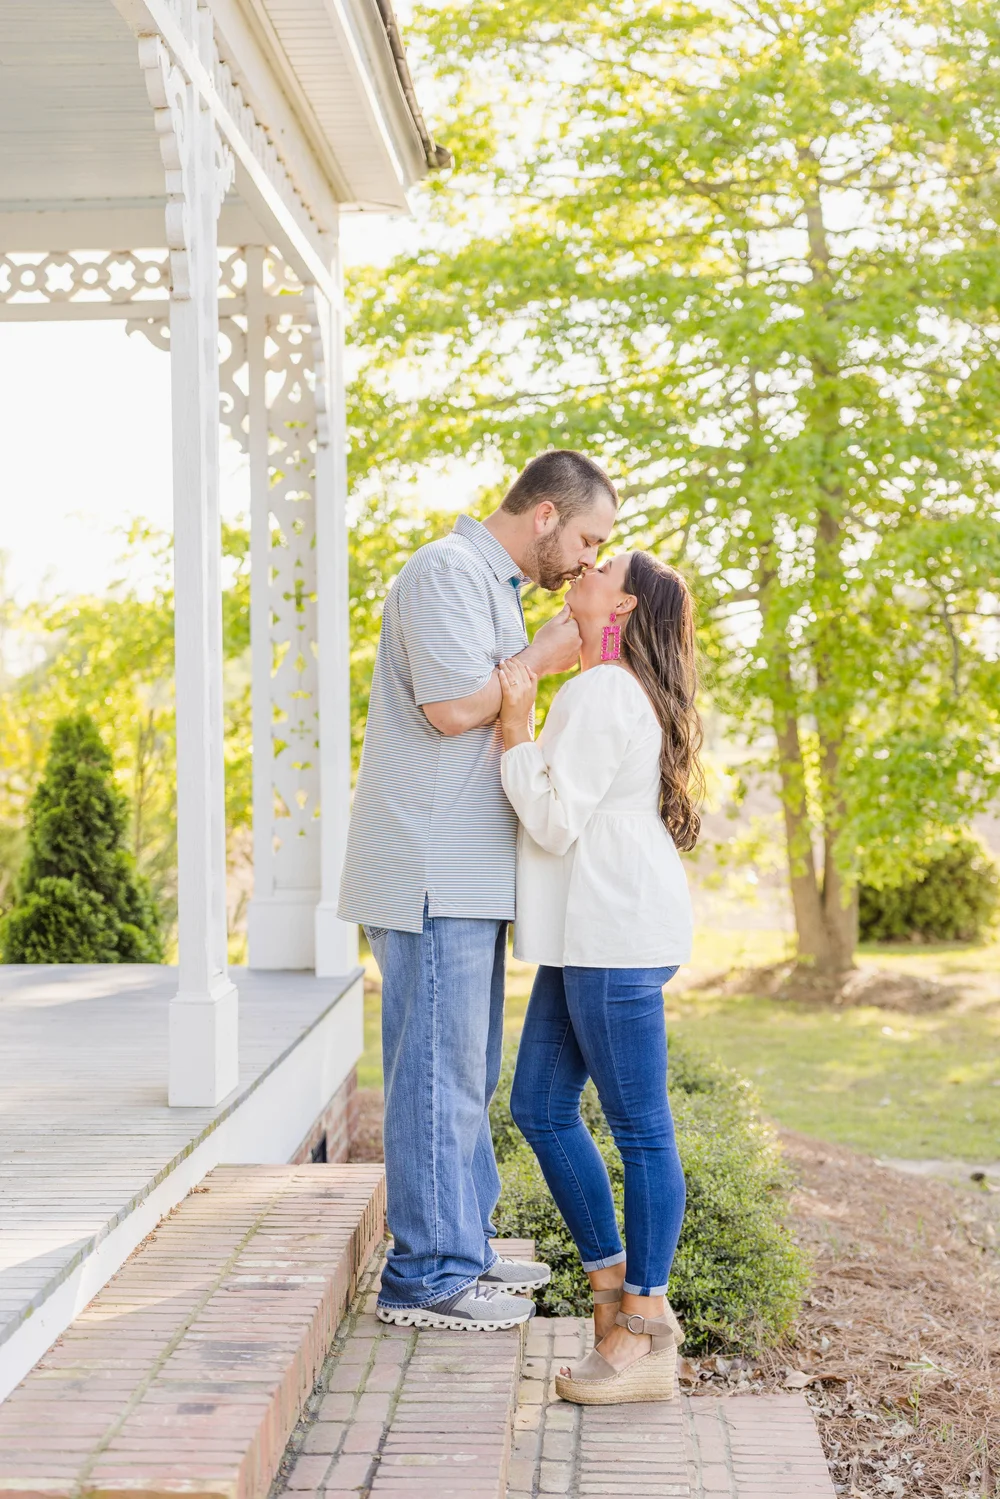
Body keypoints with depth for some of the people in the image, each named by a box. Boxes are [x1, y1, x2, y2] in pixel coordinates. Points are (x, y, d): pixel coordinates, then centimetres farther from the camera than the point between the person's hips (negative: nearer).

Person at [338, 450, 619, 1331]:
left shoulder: (493, 586, 22)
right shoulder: (448, 571, -10)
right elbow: (452, 705, -21)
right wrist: (543, 658, -10)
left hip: (466, 880, 10)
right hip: (432, 877, -10)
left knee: (466, 1071, 14)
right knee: (438, 1070, -6)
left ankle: (465, 1250, 23)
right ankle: (425, 1277, 0)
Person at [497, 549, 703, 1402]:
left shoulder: (601, 693, -12)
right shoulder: (616, 692, 21)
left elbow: (556, 820, -17)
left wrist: (516, 728, -11)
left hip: (617, 933, -11)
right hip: (587, 935, 11)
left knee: (640, 1130, -4)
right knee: (541, 1106, 12)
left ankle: (644, 1340, 2)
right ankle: (616, 1292, 20)